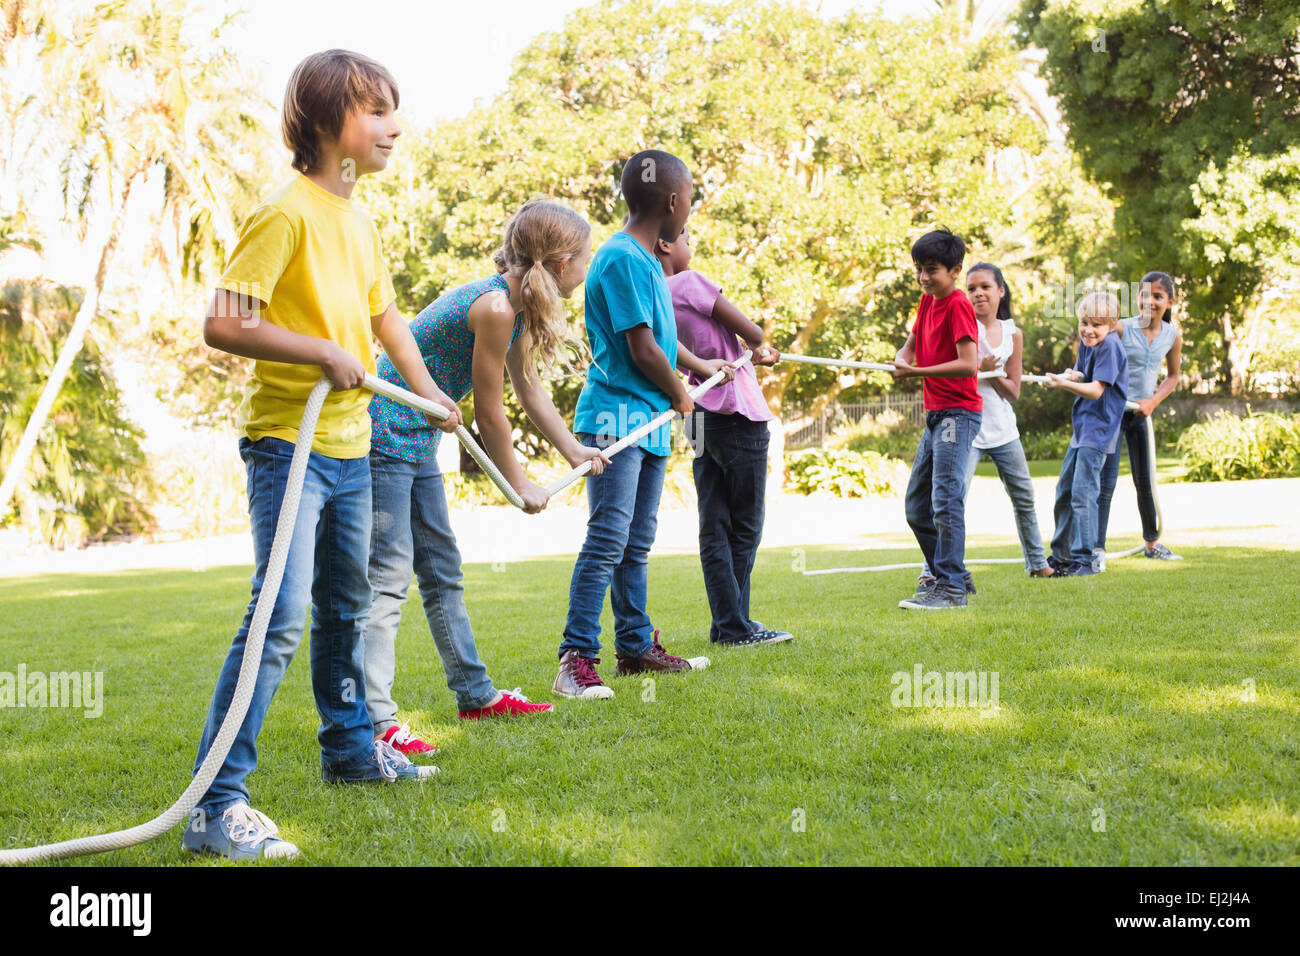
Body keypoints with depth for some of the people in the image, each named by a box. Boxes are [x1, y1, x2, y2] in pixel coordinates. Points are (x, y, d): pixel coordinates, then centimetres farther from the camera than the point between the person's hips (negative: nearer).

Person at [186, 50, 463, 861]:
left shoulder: (361, 224, 11)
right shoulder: (287, 215, -15)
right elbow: (222, 323, -22)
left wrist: (428, 389, 25)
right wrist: (325, 352, -23)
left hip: (351, 446, 9)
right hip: (289, 442, -9)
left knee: (346, 608, 21)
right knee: (281, 615, -16)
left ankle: (350, 746, 40)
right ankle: (216, 804, -12)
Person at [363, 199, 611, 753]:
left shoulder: (515, 304, 7)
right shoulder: (495, 308, -22)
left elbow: (528, 388, 21)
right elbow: (489, 415, -16)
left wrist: (574, 451, 28)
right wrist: (521, 487, -4)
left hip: (416, 439, 10)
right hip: (386, 435, -10)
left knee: (442, 569, 17)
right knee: (388, 575, -14)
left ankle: (475, 693, 29)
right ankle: (376, 721, -14)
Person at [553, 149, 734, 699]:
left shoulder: (647, 260, 15)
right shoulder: (622, 258, -15)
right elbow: (641, 348, -17)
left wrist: (700, 365, 42)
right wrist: (680, 394, -1)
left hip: (649, 421, 10)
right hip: (616, 417, -10)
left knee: (636, 542, 15)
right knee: (607, 538, -14)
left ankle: (636, 647, 24)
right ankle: (577, 659, -13)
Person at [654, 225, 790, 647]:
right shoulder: (690, 283, -14)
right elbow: (752, 334, -10)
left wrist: (755, 357, 23)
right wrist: (759, 347, 12)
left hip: (702, 418, 7)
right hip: (739, 414, -7)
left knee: (714, 527, 8)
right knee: (745, 526, 1)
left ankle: (725, 624, 10)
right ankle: (736, 626, 3)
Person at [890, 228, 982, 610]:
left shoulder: (958, 306, -13)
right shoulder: (927, 302, 13)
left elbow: (968, 364, -21)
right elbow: (911, 344, 25)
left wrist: (917, 372, -20)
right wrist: (902, 361, 1)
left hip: (958, 413, -10)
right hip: (935, 414, 10)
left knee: (946, 500, -14)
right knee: (917, 506, 13)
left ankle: (951, 588, -10)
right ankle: (953, 574, 23)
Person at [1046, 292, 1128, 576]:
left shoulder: (1109, 346, -17)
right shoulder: (1086, 342, 8)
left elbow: (1096, 390, -21)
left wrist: (1065, 383, -33)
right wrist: (1074, 375, -9)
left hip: (1099, 430, -10)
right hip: (1082, 426, 10)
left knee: (1083, 492, -12)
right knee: (1064, 491, 14)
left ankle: (1087, 559, -6)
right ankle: (1062, 556, 25)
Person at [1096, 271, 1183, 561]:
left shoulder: (1173, 336, 0)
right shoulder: (1121, 329, -12)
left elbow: (1174, 375, 12)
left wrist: (1154, 401, -2)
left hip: (1142, 412, 4)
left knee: (1146, 481, 14)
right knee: (1106, 482, -7)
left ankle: (1151, 543, 30)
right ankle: (1097, 548, -5)